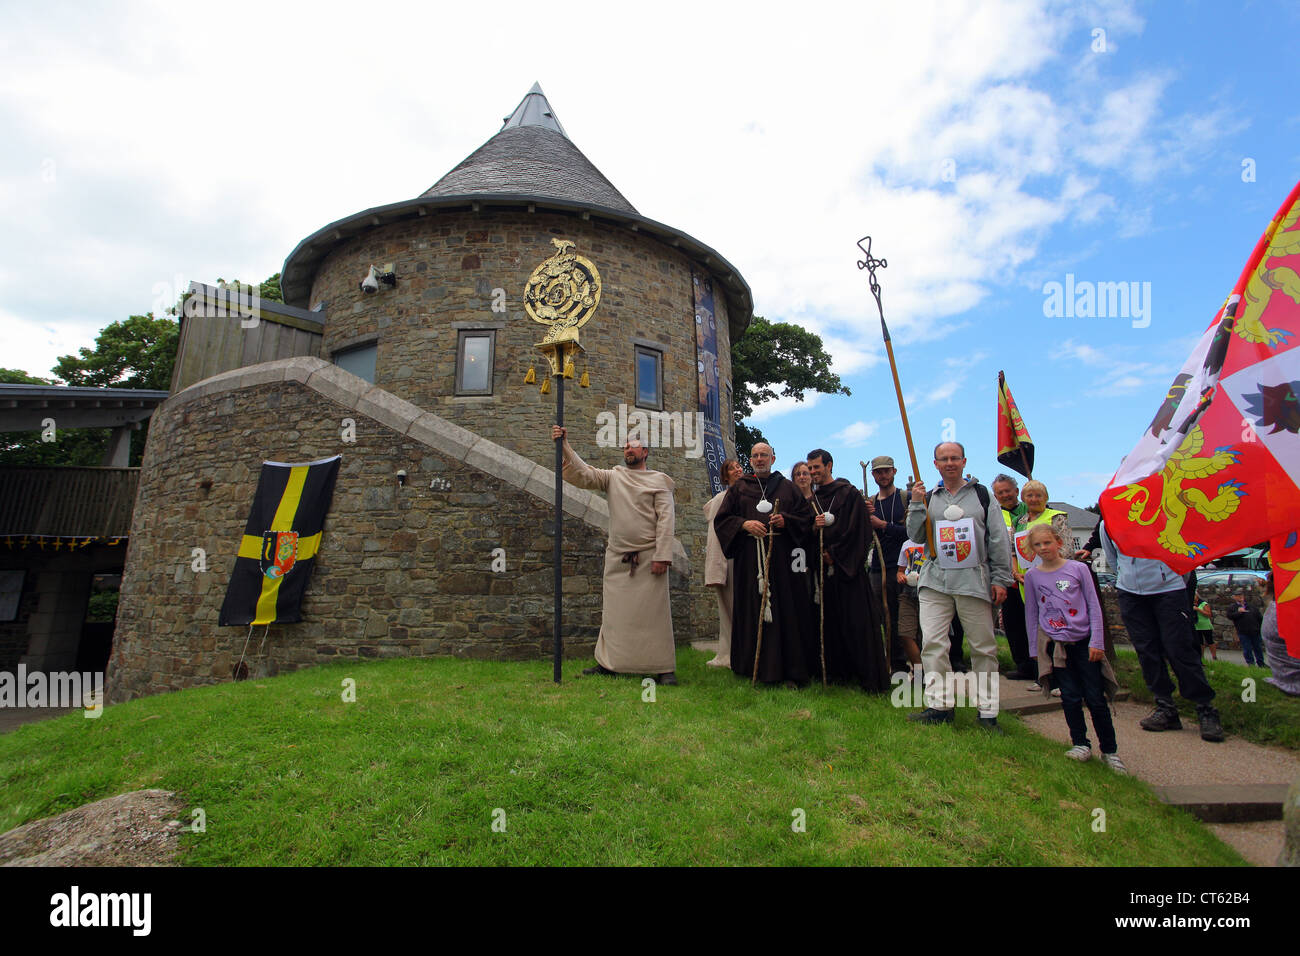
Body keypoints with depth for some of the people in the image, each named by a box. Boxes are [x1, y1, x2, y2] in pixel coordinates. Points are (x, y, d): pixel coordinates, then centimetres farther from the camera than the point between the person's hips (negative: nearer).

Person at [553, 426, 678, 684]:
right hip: (617, 557, 3)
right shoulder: (612, 476, 13)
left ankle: (664, 668, 6)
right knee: (613, 611, 10)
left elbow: (665, 519, -4)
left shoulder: (659, 480, 4)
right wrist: (564, 447, -13)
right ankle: (608, 662, 21)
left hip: (649, 557, -3)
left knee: (654, 612, -2)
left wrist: (662, 555, -13)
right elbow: (581, 473, 0)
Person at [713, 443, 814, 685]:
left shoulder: (787, 487, 14)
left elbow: (806, 517, 10)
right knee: (752, 611, -1)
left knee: (785, 609, -4)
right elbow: (721, 519, 9)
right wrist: (744, 524, -9)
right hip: (749, 559, 0)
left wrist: (785, 520, -9)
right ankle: (755, 667, 8)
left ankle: (789, 670, 3)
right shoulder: (739, 488, 13)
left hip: (781, 557, 0)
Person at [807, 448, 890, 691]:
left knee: (856, 623, -5)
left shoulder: (849, 494, -1)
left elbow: (855, 530, -8)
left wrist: (833, 554, -10)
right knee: (829, 623, 5)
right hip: (822, 570, 5)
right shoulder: (811, 500, 15)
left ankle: (869, 678, 2)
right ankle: (837, 672, 15)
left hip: (847, 568, -5)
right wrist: (813, 527, -8)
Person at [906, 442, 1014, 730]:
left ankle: (988, 712, 13)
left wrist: (1000, 579, 0)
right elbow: (916, 536, 5)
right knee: (932, 643, -4)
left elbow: (999, 539, 6)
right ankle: (939, 704, 5)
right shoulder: (928, 498, 13)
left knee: (983, 646, 2)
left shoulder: (981, 495, 8)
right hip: (935, 580, 2)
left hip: (975, 580, -1)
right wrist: (916, 505, -7)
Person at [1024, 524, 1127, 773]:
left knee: (1095, 698, 2)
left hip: (1083, 641, -1)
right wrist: (1035, 649, 8)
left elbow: (1094, 606, 1)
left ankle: (1109, 750, 16)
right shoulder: (1032, 576, 3)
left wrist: (1096, 642, -4)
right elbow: (1031, 614, 9)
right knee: (1071, 697, 2)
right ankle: (1081, 744, 18)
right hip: (1055, 645, 1)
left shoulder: (1077, 569, -1)